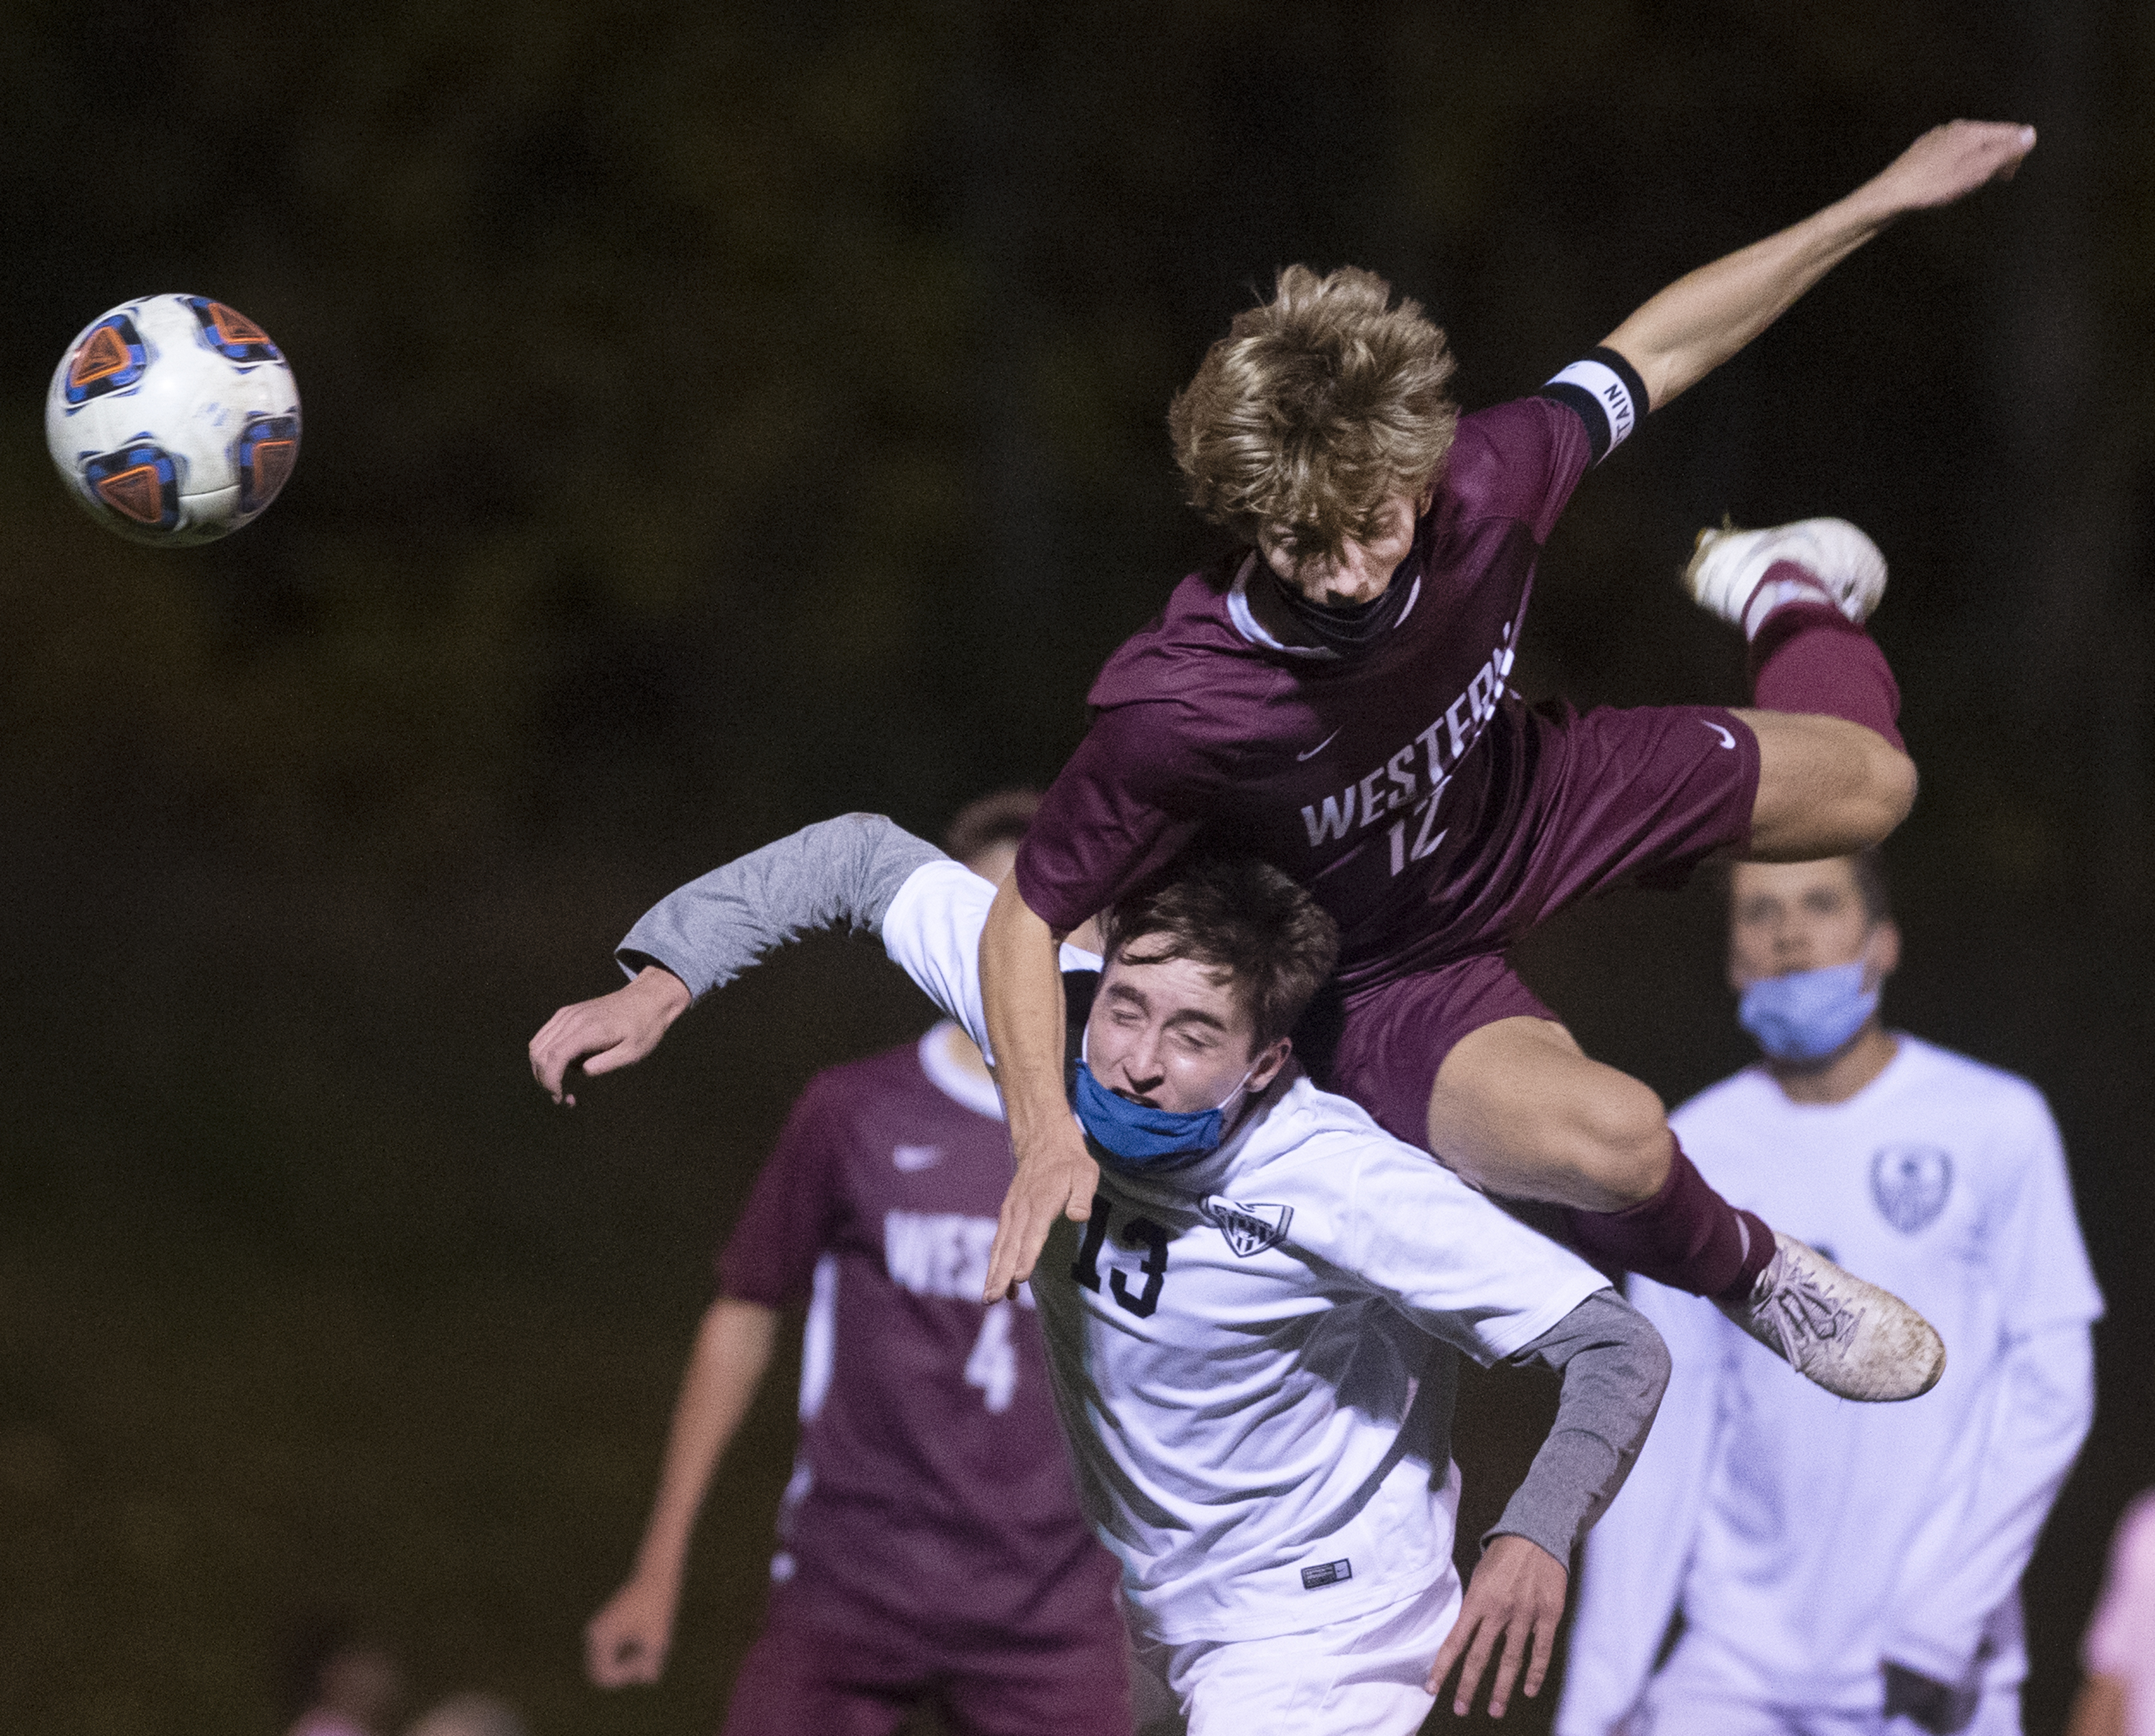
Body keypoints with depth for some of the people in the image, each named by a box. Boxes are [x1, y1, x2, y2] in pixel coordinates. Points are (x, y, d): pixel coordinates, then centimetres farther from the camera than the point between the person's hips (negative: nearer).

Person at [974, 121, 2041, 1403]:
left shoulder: (1480, 486, -31)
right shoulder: (1179, 709, -42)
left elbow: (1654, 352, -12)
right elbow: (1028, 915, -28)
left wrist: (1884, 202, -6)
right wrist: (1047, 1134, -42)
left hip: (1519, 801, 5)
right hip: (1383, 982, -5)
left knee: (1867, 782, 18)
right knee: (1616, 1140, -33)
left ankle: (1782, 594, 56)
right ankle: (1742, 1269, 5)